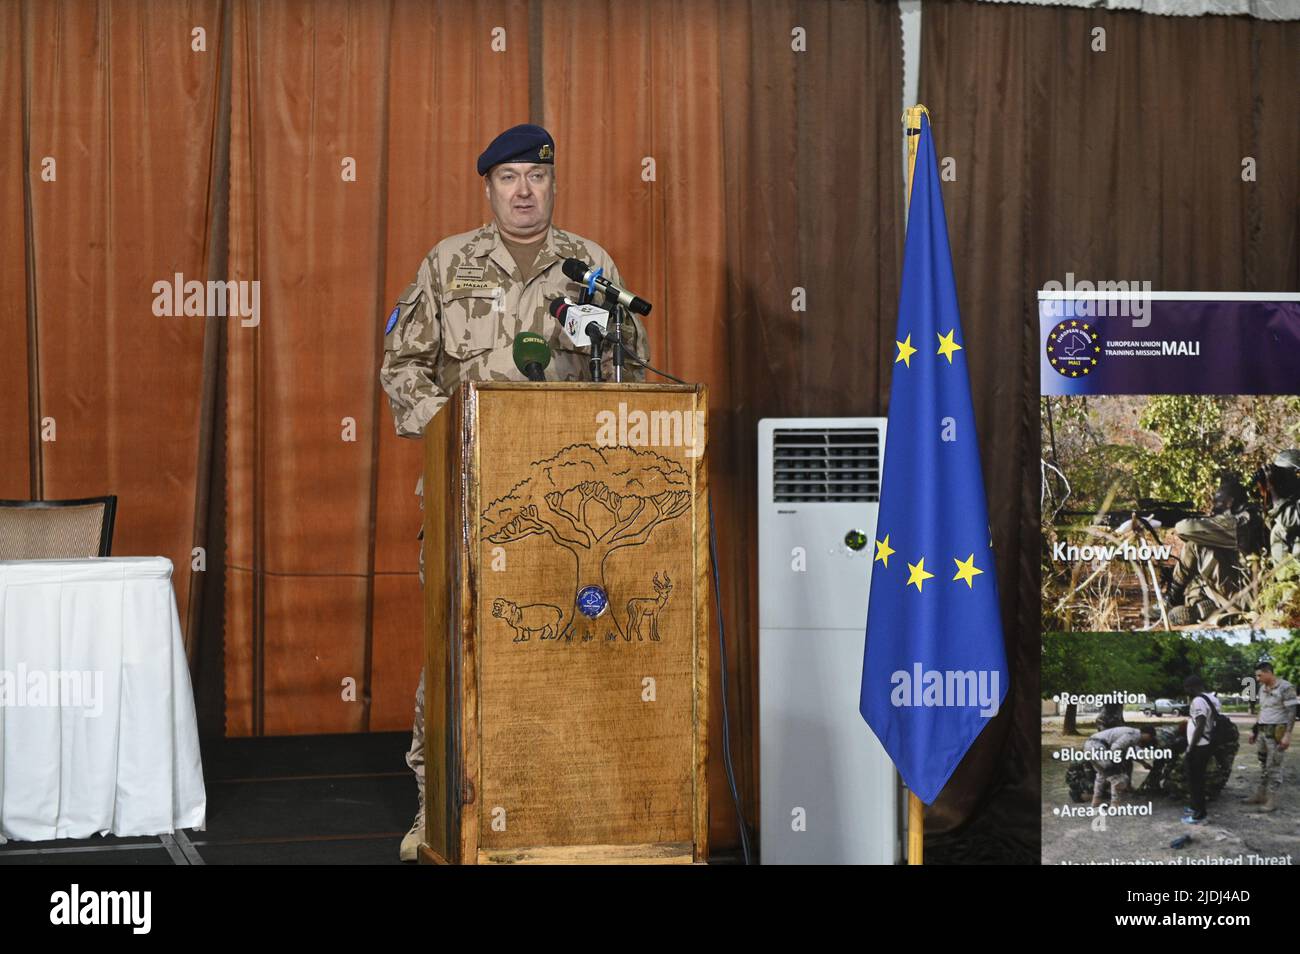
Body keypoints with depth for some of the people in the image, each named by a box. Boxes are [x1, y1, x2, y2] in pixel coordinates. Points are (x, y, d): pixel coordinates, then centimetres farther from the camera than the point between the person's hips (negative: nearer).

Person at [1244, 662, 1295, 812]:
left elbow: (1292, 713, -14)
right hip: (1262, 731, 8)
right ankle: (1260, 795, 18)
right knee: (1263, 765, 12)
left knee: (1274, 766, -5)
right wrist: (1254, 730, 21)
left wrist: (1287, 735, -20)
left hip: (1276, 732, -8)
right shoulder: (1262, 688, 12)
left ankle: (1272, 800, -2)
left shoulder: (1285, 688, -12)